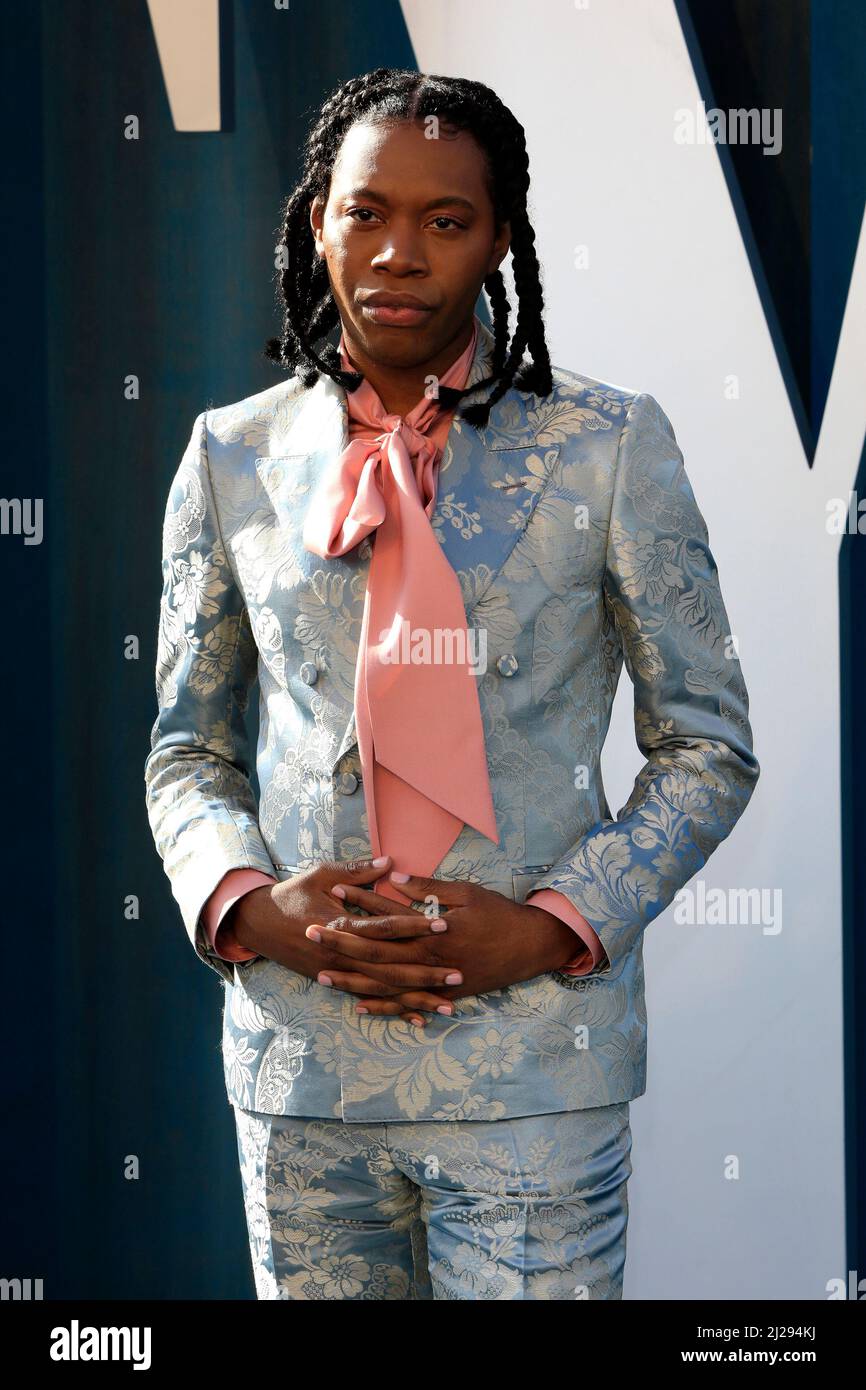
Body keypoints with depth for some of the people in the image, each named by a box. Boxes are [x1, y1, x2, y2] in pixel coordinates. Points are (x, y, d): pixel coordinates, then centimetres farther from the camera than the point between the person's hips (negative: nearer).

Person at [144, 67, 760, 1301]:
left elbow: (709, 747, 2)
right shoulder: (234, 458, 6)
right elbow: (187, 749, 12)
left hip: (532, 1071, -2)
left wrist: (551, 924, -11)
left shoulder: (610, 447, -1)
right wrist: (248, 901, -8)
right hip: (297, 1061, 2)